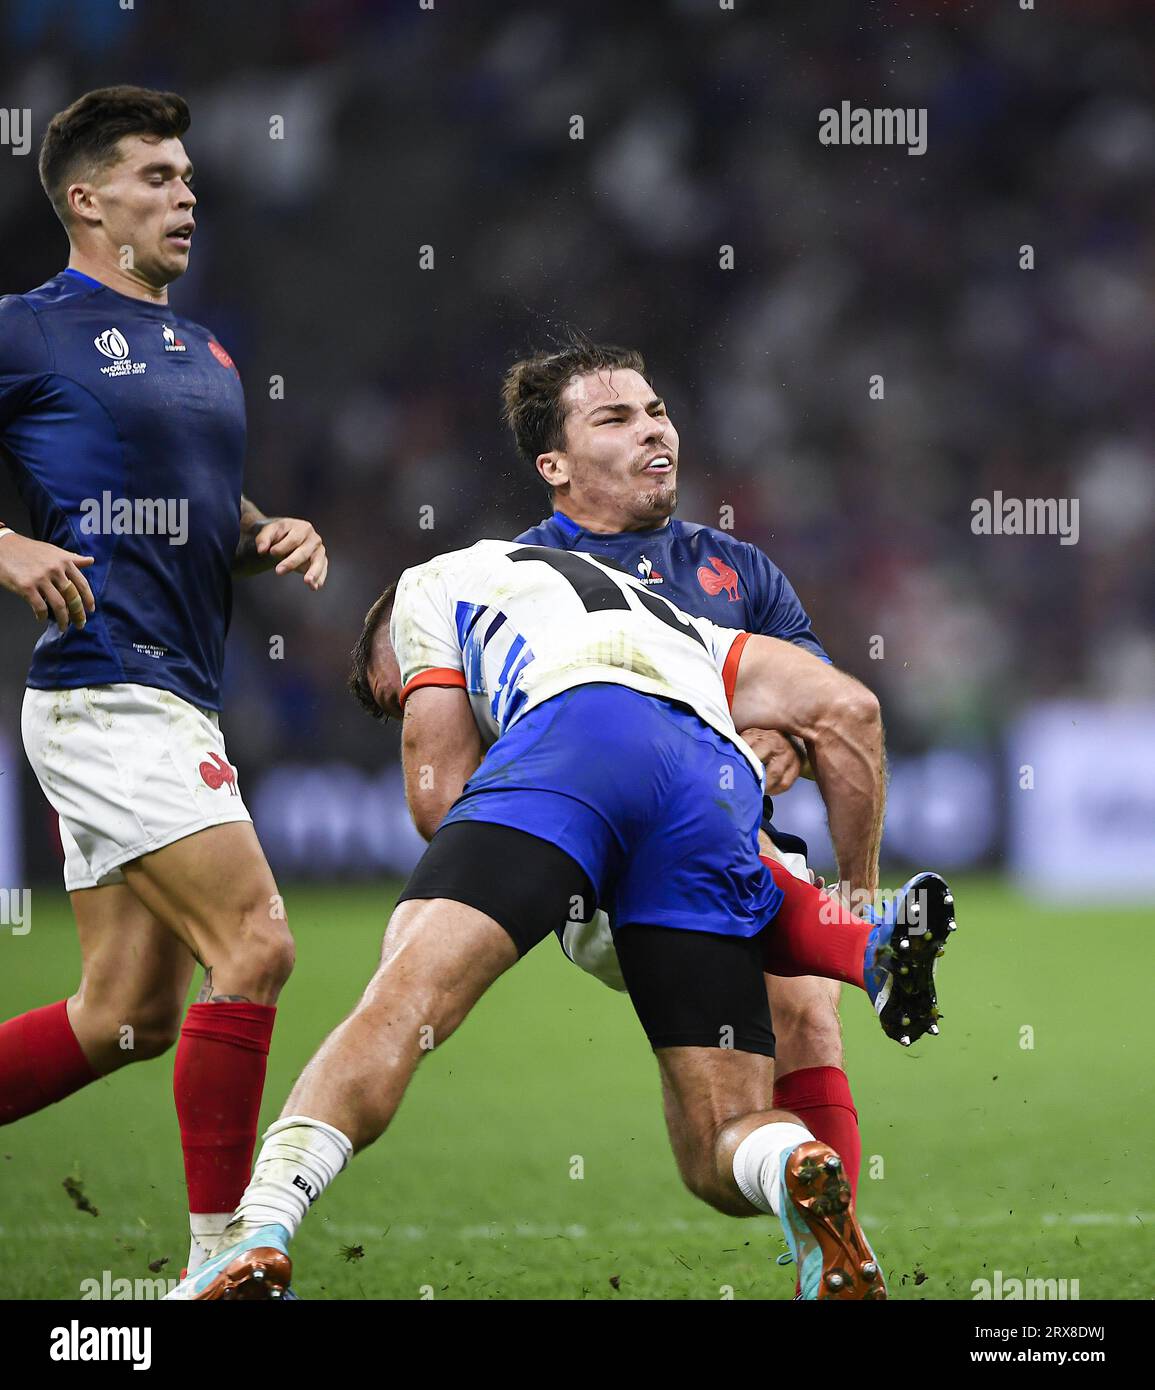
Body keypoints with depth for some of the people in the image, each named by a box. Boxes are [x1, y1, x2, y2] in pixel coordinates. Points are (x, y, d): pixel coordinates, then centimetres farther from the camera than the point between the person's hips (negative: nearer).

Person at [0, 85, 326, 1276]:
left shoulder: (203, 356, 21)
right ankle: (221, 1255, -12)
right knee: (253, 945, -16)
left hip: (176, 704, 9)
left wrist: (272, 538, 9)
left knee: (126, 1016, 8)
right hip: (105, 691, -9)